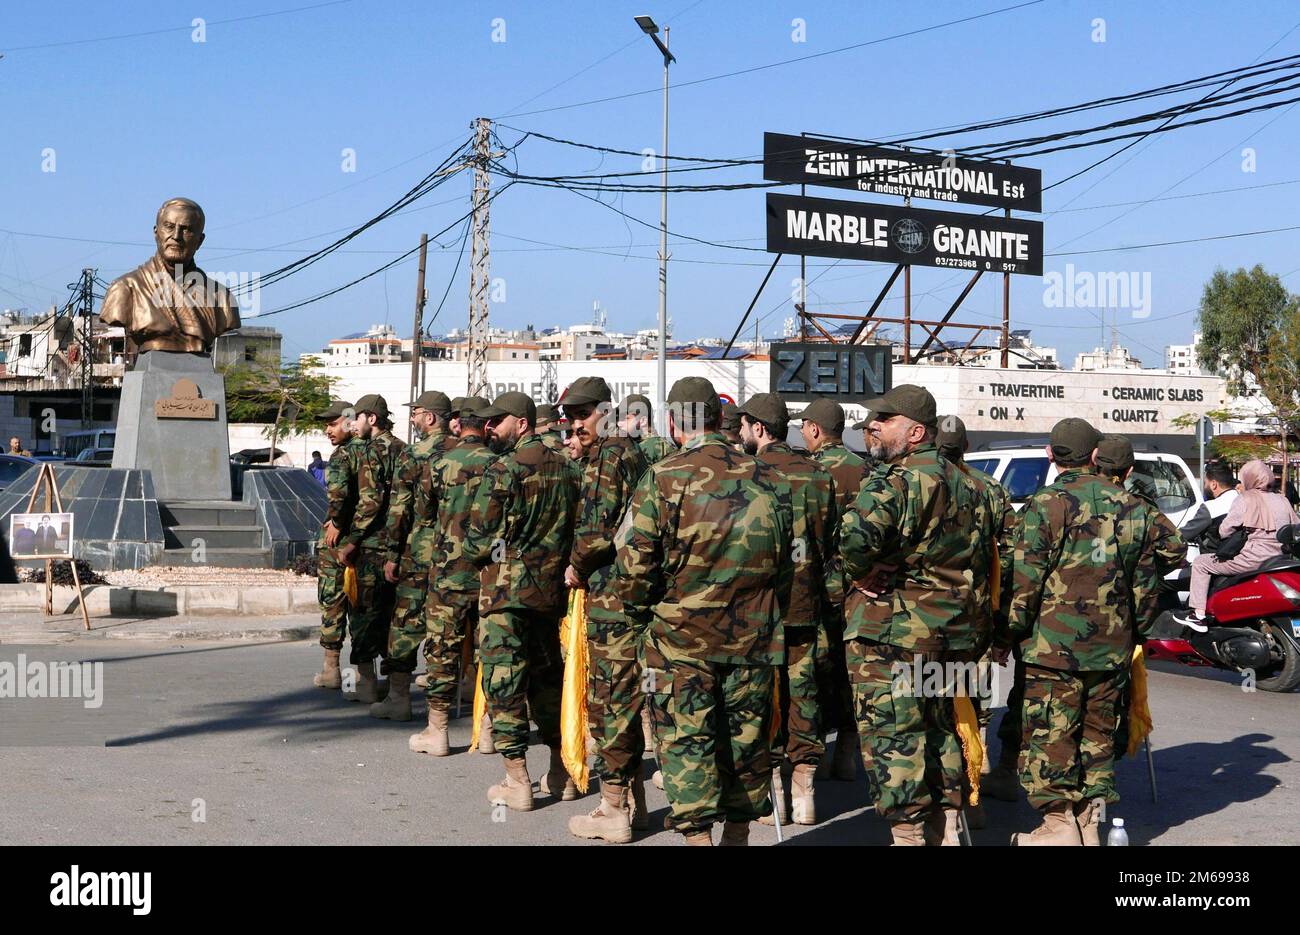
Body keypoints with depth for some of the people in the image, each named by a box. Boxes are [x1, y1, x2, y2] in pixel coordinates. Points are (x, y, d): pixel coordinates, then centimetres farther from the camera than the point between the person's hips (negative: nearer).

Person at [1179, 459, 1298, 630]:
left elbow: (1224, 530, -10)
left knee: (1200, 563, 3)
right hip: (1279, 557, 8)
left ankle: (1197, 615, -3)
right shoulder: (1282, 500, 12)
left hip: (1254, 558, -8)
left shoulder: (1246, 500, -6)